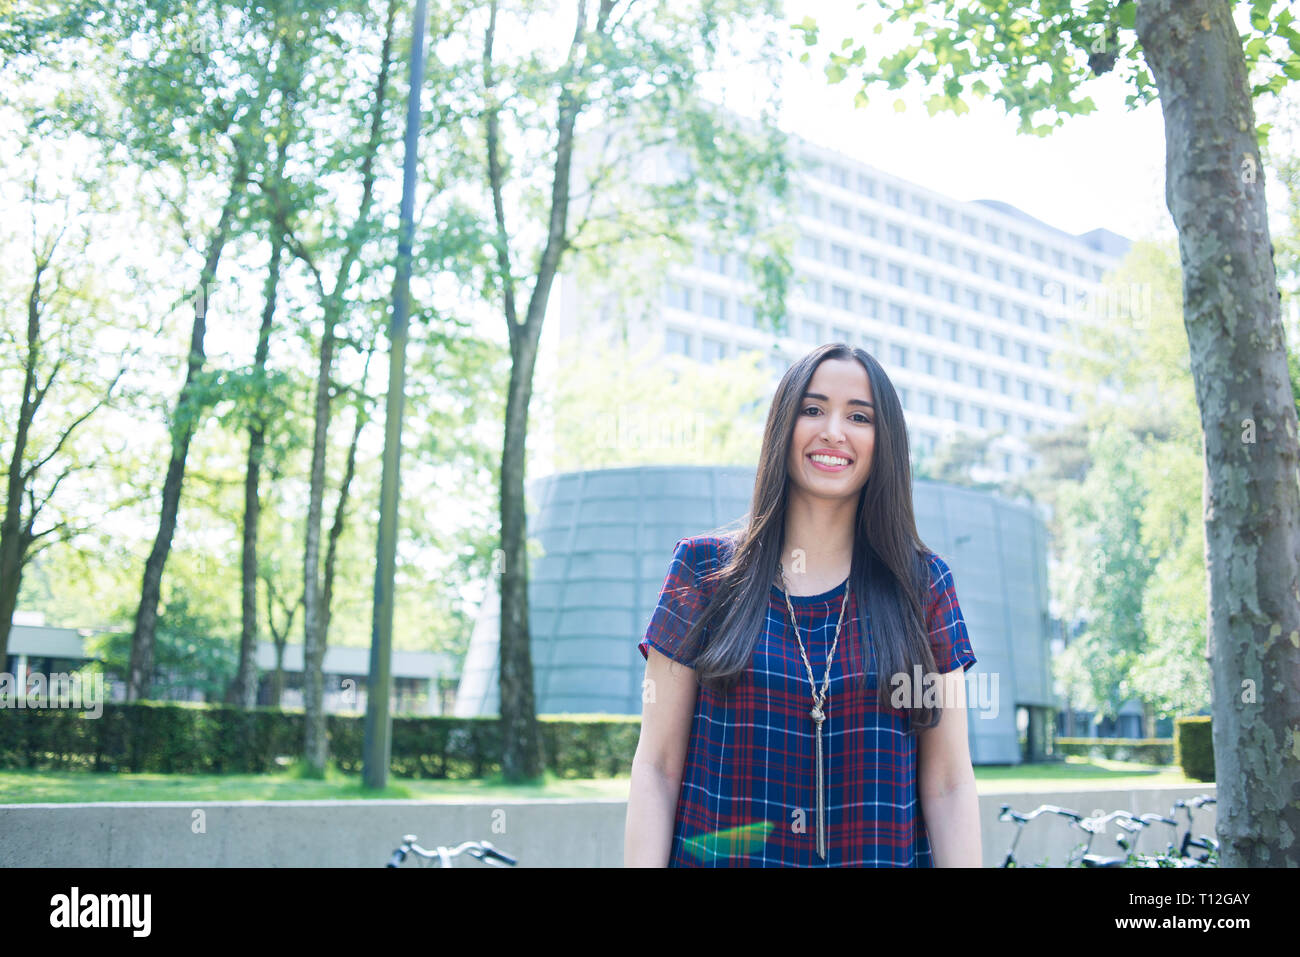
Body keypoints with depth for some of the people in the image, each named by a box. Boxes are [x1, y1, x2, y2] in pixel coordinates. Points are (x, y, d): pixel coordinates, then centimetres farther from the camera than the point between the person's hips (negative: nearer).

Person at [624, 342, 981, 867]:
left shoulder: (923, 584, 1)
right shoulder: (703, 570, -1)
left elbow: (948, 786, -2)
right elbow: (657, 769, -4)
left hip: (883, 853, 1)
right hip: (720, 856, -1)